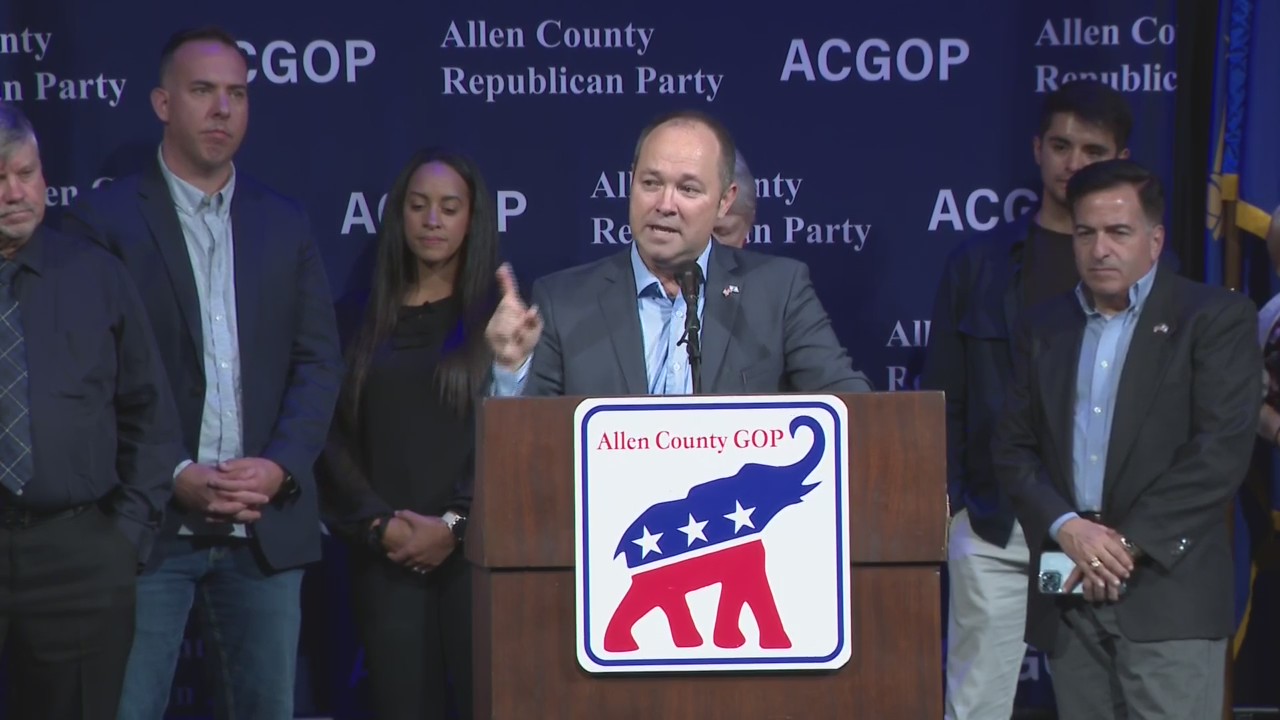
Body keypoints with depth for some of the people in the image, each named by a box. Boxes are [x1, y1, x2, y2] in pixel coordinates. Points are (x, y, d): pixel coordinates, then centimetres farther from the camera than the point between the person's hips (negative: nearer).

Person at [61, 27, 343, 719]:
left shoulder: (285, 223, 12)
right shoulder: (104, 218, 0)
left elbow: (318, 362, 7)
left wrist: (279, 468, -9)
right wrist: (173, 476, -14)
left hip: (265, 523, 4)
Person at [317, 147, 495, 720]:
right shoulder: (361, 321, 13)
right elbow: (335, 438, 8)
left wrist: (454, 525, -11)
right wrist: (380, 523, -6)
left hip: (476, 549, -2)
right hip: (387, 558, 2)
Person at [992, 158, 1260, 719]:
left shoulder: (1216, 318, 1)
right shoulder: (1044, 329, 16)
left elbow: (1223, 448, -8)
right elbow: (1013, 447, 11)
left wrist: (1131, 543, -13)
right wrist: (1065, 528, -8)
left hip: (1168, 585, -4)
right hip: (1070, 595, 4)